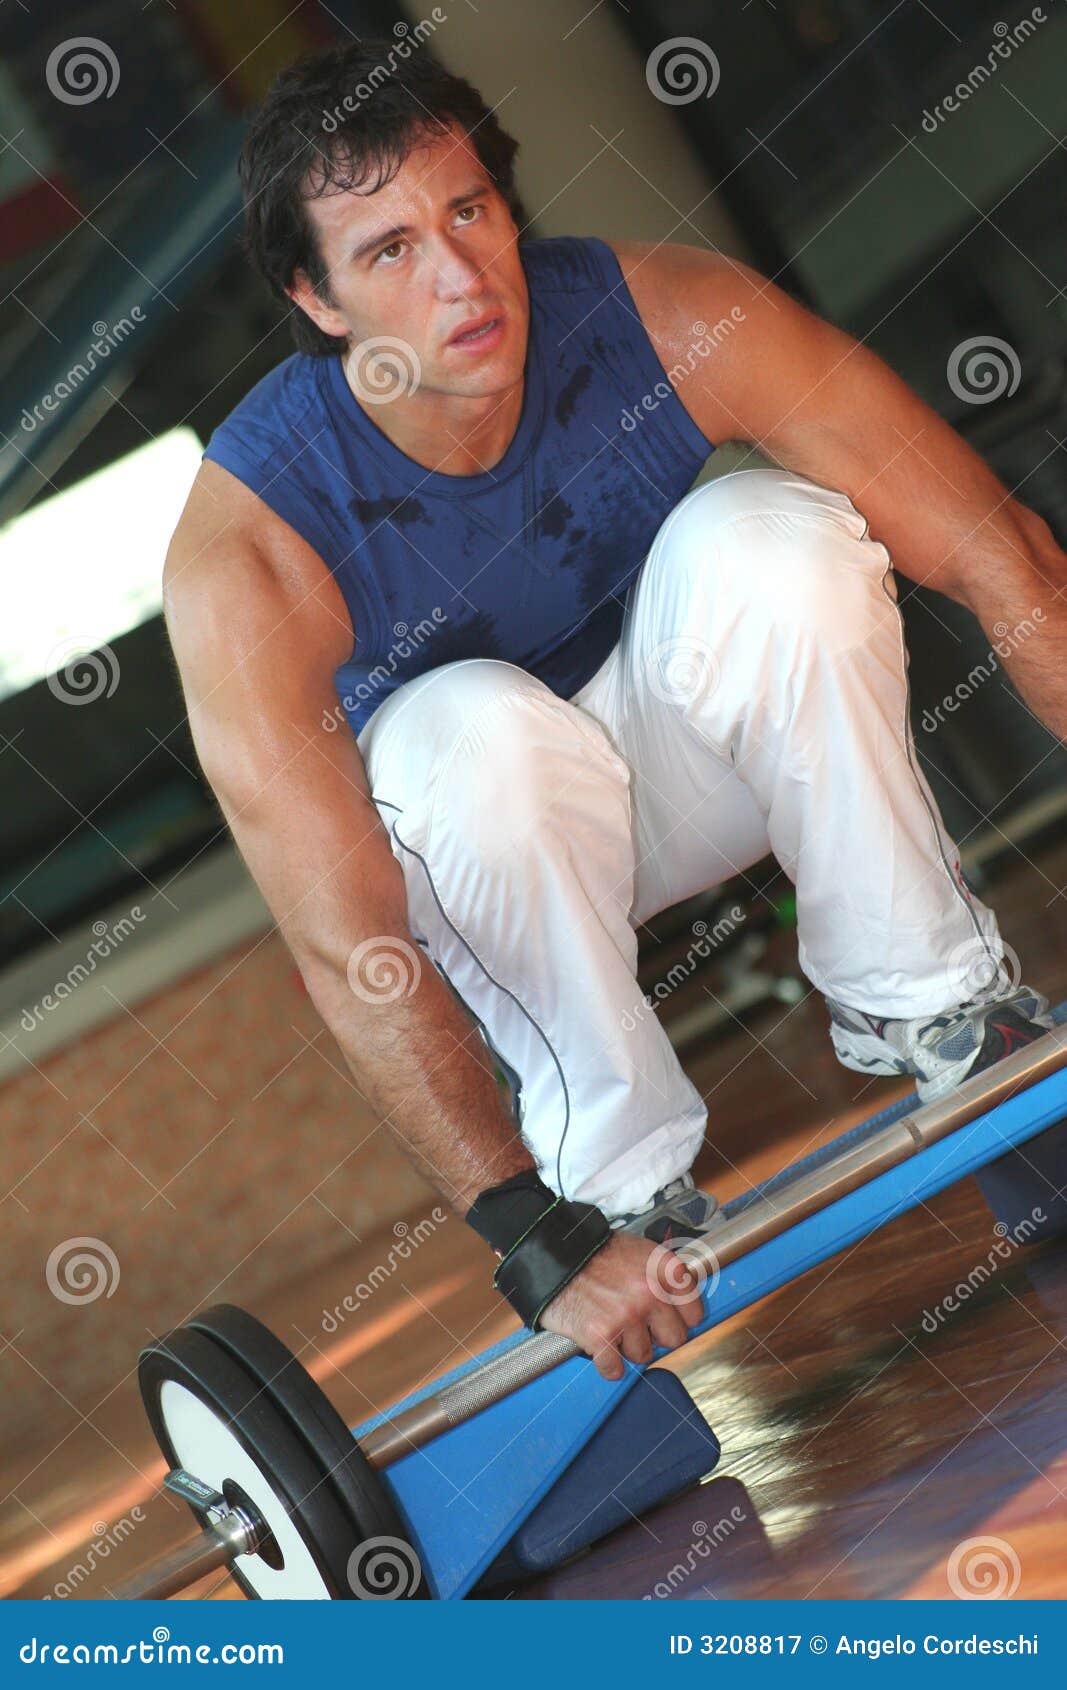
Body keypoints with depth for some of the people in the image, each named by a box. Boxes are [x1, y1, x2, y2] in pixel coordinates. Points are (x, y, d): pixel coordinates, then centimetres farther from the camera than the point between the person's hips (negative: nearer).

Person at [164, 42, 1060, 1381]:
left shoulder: (661, 319, -26)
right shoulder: (245, 552, -31)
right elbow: (344, 949, -34)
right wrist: (542, 1241, -39)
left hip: (687, 753, 2)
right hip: (478, 829, -2)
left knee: (770, 537, -29)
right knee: (481, 732, -37)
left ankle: (920, 996, -12)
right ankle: (622, 1175, -17)